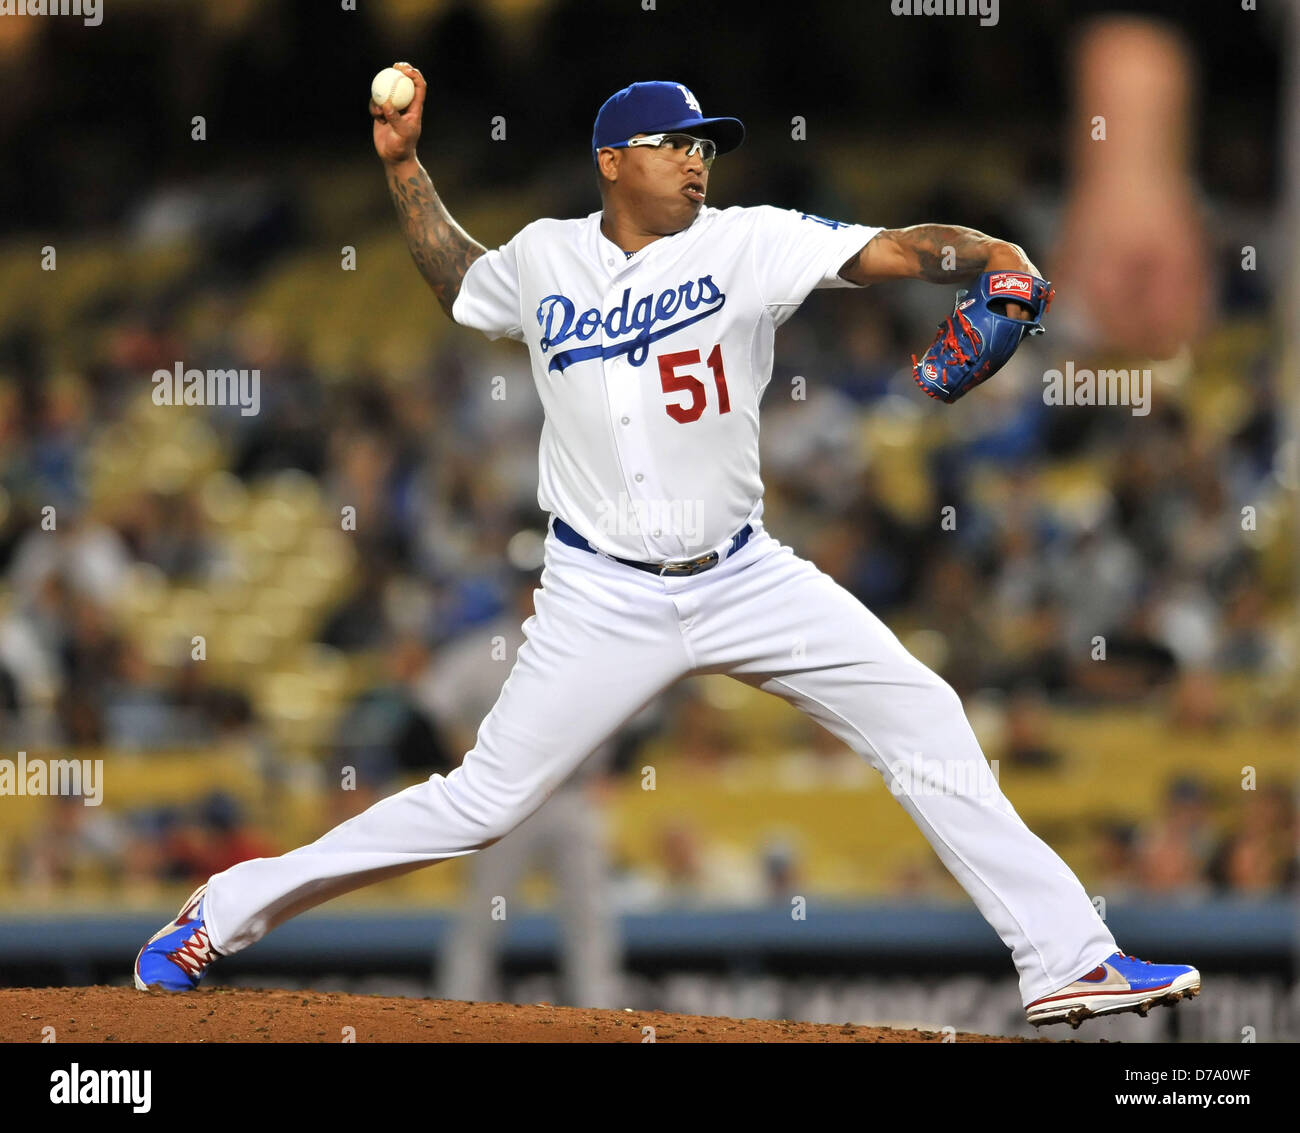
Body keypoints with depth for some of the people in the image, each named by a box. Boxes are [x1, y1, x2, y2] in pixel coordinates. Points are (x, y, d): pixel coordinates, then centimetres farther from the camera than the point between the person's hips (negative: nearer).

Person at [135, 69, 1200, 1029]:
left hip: (744, 581, 2)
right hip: (603, 598, -2)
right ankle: (227, 912, 7)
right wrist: (404, 165, 16)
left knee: (922, 718, -7)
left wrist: (990, 256, -37)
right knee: (483, 801, -6)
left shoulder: (745, 244, -6)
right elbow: (459, 280, 23)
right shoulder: (543, 259, 0)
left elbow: (888, 250, -20)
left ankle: (1067, 958, -1)